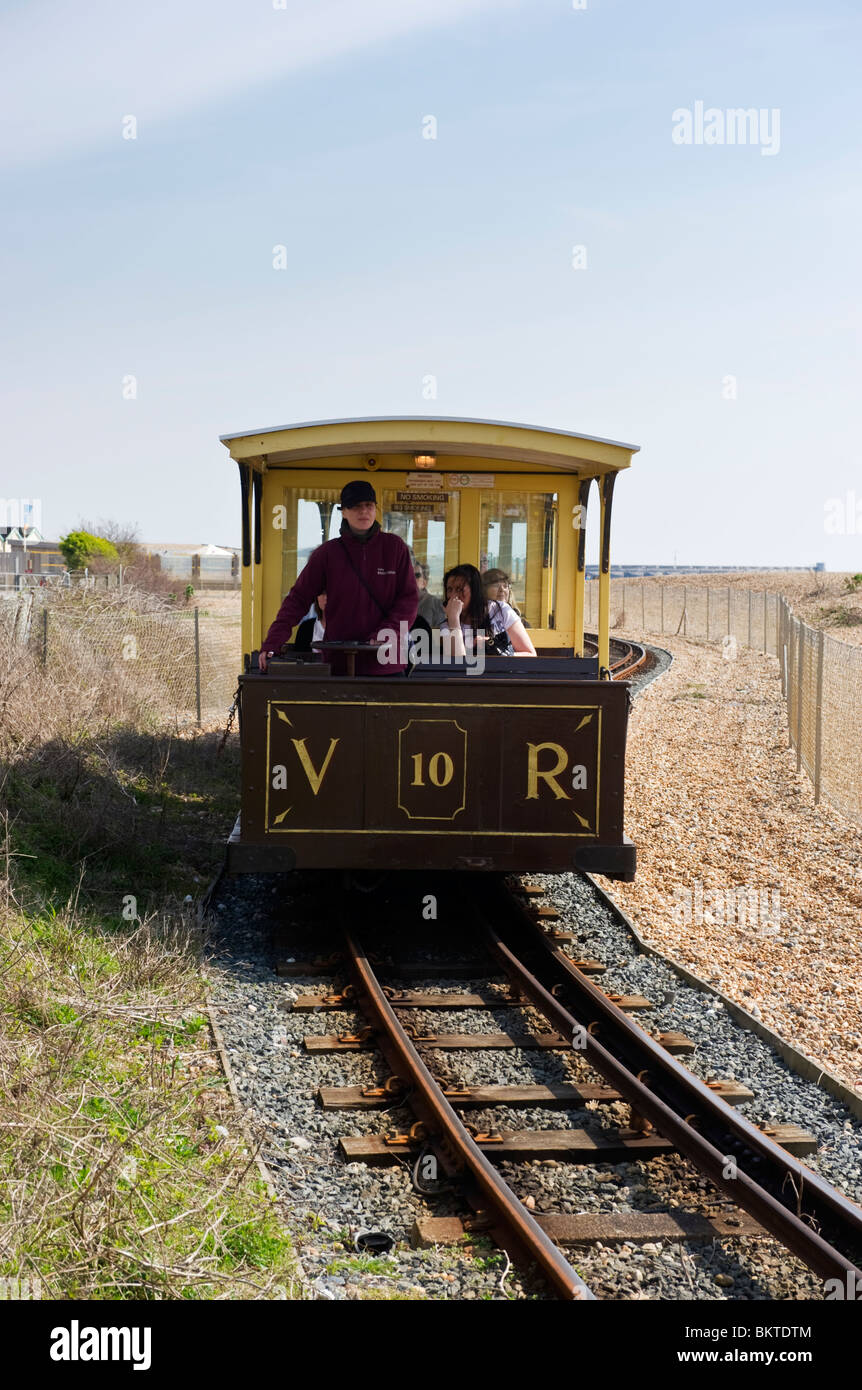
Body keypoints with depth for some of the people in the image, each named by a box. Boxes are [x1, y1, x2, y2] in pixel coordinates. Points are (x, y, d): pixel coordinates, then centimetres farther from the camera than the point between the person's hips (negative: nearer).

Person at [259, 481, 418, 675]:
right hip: (339, 664, 0)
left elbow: (410, 597, 3)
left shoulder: (394, 547, 4)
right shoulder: (328, 553, 3)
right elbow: (298, 598, 1)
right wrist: (272, 643, -11)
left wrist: (388, 631, -14)